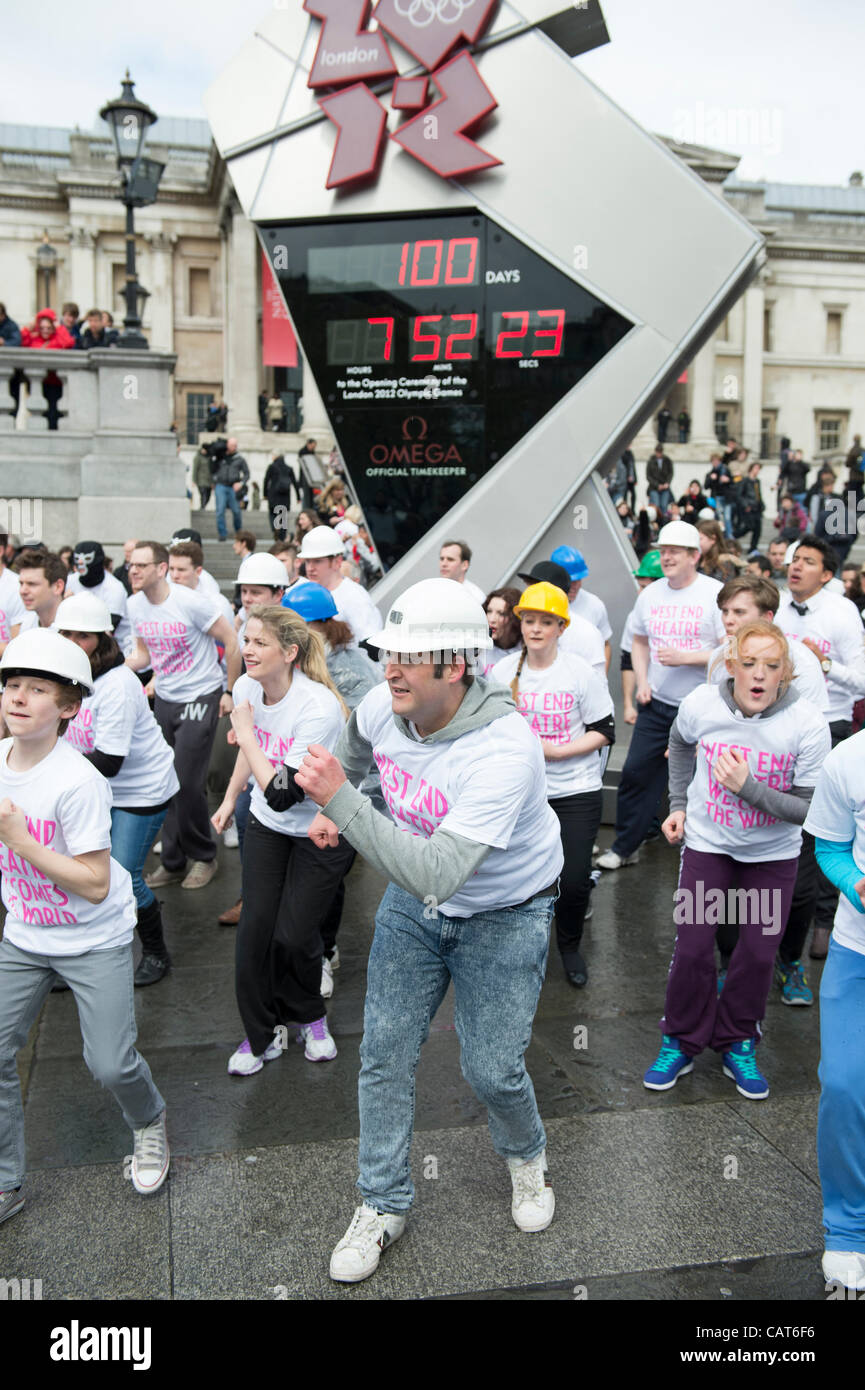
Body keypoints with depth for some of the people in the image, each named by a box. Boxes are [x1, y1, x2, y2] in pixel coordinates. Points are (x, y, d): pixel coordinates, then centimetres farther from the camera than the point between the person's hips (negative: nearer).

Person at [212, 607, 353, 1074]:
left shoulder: (318, 708, -31)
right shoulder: (248, 686, -10)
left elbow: (283, 794, -33)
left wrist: (244, 731, -27)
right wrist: (230, 799, 21)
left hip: (322, 830, -5)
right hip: (266, 825, 5)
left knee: (293, 935, -3)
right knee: (255, 927, 1)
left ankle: (310, 1017, 28)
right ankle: (260, 1034, 21)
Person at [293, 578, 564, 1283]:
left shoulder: (504, 748, -37)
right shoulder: (383, 706, -16)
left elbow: (436, 876, -44)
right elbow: (355, 749, 14)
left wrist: (341, 800, -44)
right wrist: (328, 807, 7)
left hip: (503, 914, -5)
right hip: (413, 904, 5)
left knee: (492, 1071, 1)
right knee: (384, 1053, 6)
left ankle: (527, 1156, 38)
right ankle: (383, 1204, 27)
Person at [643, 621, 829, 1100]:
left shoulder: (808, 726, -23)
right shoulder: (700, 705, -17)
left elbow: (809, 809, -20)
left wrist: (748, 786, -31)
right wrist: (679, 804, 7)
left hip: (773, 854, 0)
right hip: (707, 843, 1)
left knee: (759, 952, 6)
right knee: (692, 946, 1)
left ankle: (737, 1043, 29)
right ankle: (682, 1041, 22)